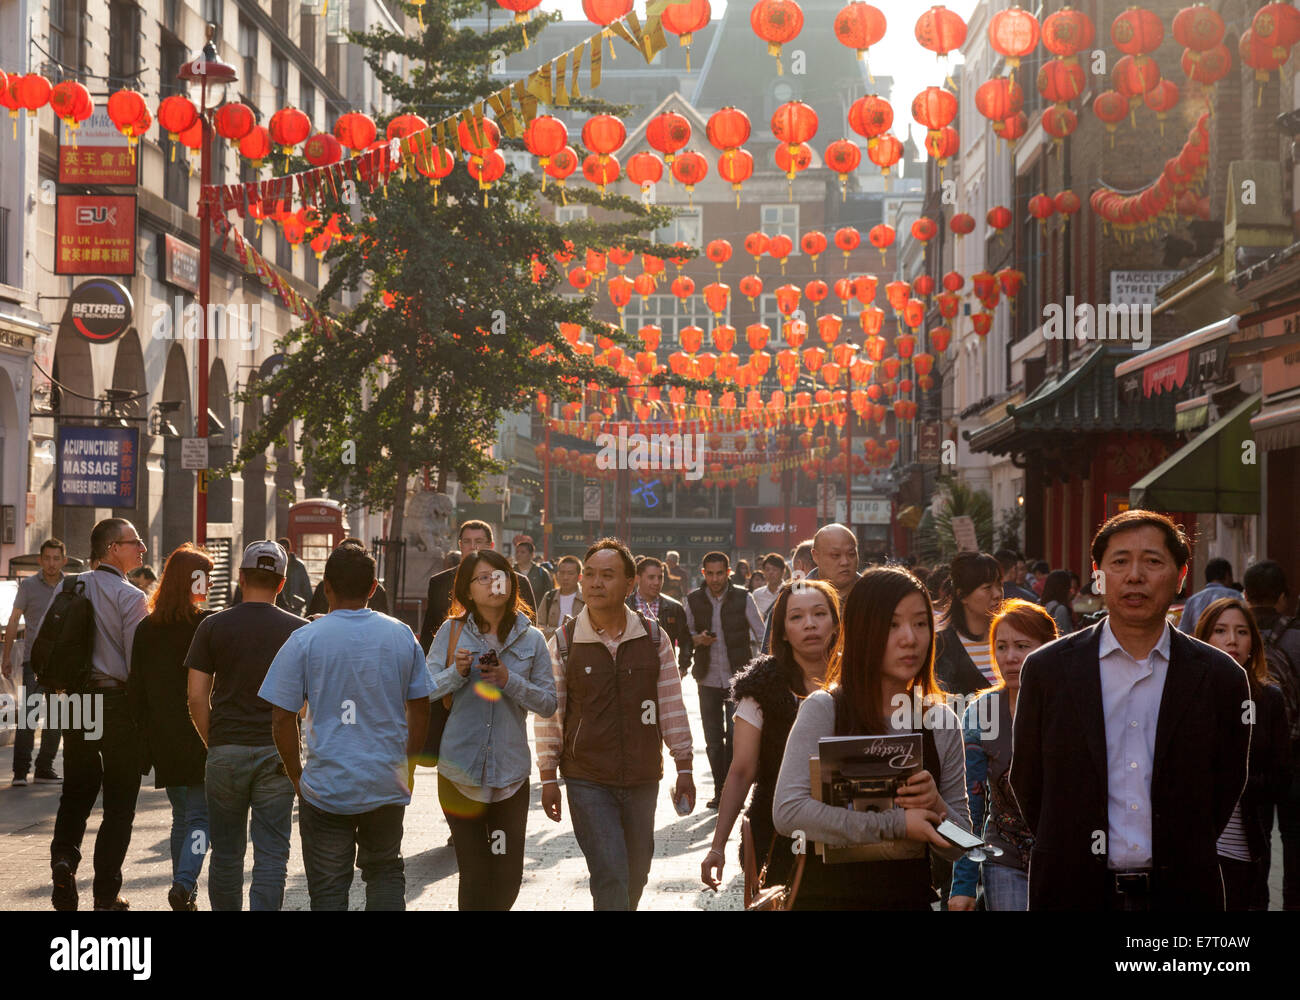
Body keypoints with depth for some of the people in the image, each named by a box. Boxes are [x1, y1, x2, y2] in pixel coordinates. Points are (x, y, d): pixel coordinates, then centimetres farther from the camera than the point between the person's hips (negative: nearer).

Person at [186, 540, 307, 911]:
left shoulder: (213, 626, 0)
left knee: (227, 852, 12)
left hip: (226, 751, 1)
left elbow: (197, 696, -2)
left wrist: (211, 742, 10)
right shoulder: (298, 630, 0)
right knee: (271, 853, 0)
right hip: (277, 752, 0)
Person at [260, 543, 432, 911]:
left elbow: (282, 718, -7)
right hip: (388, 784, 2)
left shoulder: (304, 640, -7)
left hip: (326, 787, -2)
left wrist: (297, 776, 6)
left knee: (329, 887, 7)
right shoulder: (402, 635, 1)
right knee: (386, 872, 19)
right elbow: (420, 708, 8)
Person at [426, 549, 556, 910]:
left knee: (508, 878, 1)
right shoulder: (452, 632, 3)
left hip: (510, 770, 1)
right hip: (460, 768, -1)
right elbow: (425, 692, 1)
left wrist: (509, 681, -14)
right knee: (474, 875, 2)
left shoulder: (532, 639, 4)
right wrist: (456, 673, -16)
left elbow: (548, 703, 0)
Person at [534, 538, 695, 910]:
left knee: (636, 875, 13)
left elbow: (672, 708, 6)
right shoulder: (563, 643, -3)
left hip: (643, 780, 3)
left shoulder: (655, 639, 1)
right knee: (610, 875, -12)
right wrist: (548, 778, 0)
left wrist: (684, 769, 4)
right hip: (587, 781, -3)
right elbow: (548, 715, 2)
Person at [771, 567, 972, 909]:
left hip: (912, 894, 3)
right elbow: (788, 812, -22)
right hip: (832, 896, -3)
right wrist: (895, 824, -22)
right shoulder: (823, 710, -10)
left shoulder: (941, 722, 2)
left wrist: (935, 806, -15)